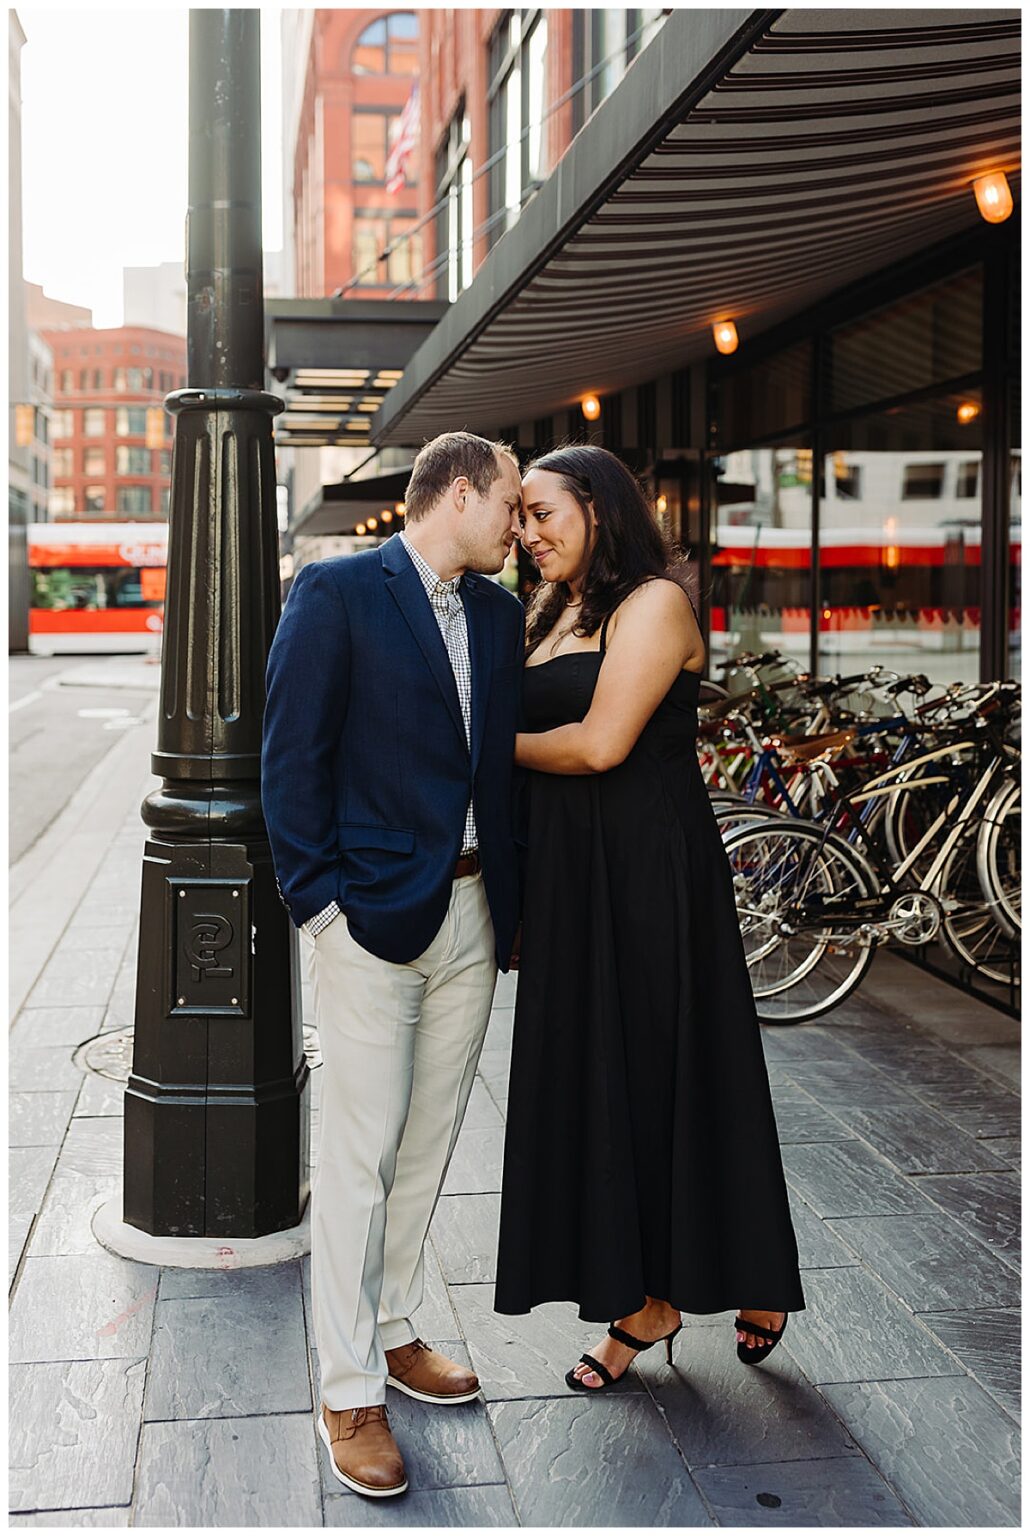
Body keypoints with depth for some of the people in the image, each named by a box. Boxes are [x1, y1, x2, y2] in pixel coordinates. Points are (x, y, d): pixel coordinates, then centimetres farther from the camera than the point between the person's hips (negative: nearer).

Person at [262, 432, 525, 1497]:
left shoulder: (499, 612, 13)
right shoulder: (336, 592, -6)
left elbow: (507, 756, 14)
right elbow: (292, 757, -9)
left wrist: (511, 901, 8)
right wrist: (315, 899, -12)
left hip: (471, 913, 6)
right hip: (370, 913, -6)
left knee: (428, 1141, 14)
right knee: (359, 1153, -1)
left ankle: (391, 1329, 32)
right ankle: (350, 1394, 11)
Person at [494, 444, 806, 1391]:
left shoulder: (653, 601, -10)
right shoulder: (548, 614, 15)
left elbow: (600, 744, -19)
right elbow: (512, 721, 14)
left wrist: (498, 746, -6)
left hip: (651, 870, -7)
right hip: (571, 869, 8)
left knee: (668, 1066, 2)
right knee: (593, 1073, 9)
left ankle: (753, 1280, 23)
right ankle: (645, 1301, 21)